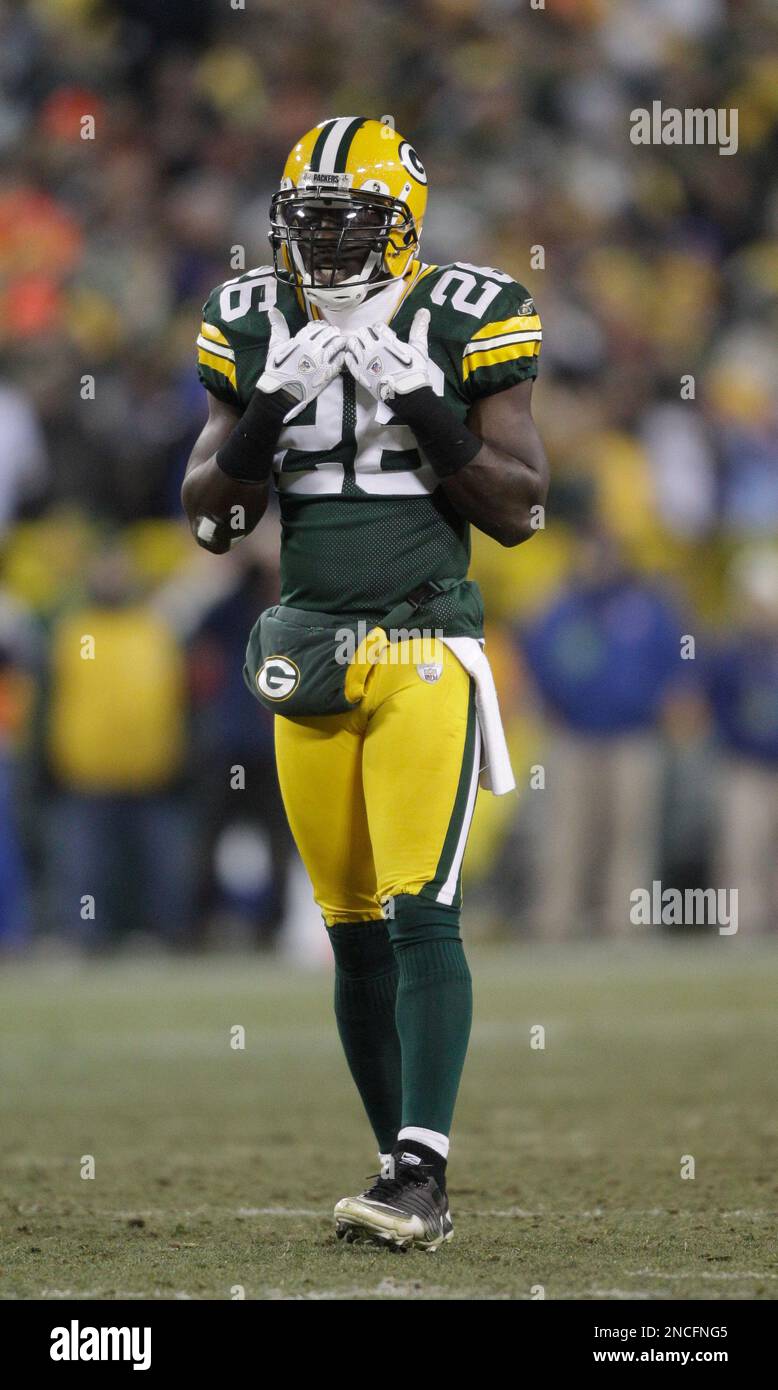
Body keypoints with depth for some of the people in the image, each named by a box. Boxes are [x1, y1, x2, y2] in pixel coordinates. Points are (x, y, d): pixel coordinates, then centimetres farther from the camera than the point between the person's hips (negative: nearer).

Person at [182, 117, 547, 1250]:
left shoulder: (468, 323, -3)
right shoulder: (255, 331, 6)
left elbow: (518, 513, -4)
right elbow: (210, 519, 6)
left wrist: (425, 410, -16)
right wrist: (269, 411, -9)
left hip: (427, 655, -4)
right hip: (310, 657, 4)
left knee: (421, 913, -14)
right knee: (356, 930, 6)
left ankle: (418, 1180, -18)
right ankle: (410, 1178, 14)